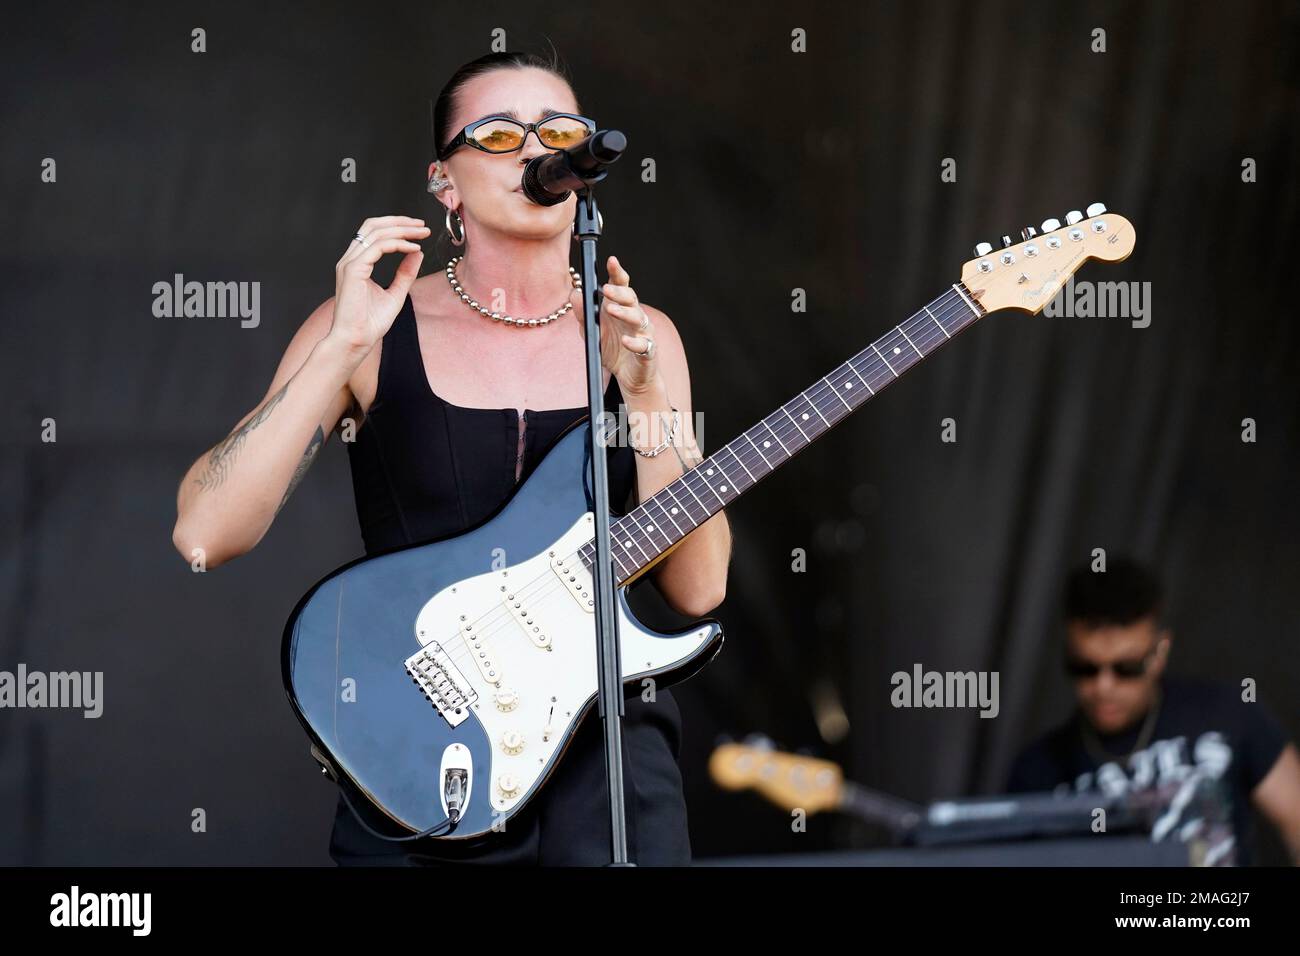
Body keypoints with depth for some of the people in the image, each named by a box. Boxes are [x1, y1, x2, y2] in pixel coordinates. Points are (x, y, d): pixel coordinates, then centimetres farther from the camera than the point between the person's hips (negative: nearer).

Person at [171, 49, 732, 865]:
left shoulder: (637, 337, 7)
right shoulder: (372, 327, 1)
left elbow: (695, 588, 0)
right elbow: (205, 535, -11)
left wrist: (646, 394, -12)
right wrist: (345, 348, -17)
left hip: (599, 726, 2)